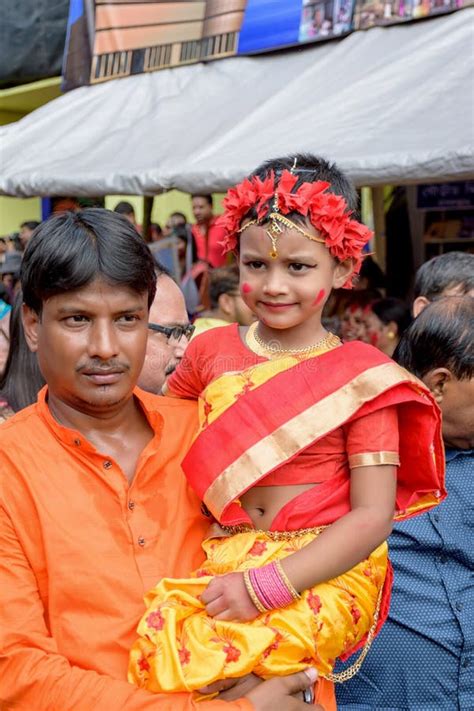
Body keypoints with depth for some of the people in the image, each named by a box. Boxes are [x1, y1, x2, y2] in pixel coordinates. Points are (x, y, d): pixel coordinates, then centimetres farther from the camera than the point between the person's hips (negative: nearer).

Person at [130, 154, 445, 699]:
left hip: (325, 571, -5)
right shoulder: (212, 351, 6)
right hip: (224, 560, 5)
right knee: (159, 629, -21)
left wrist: (266, 586, -19)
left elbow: (372, 517, -10)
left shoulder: (361, 376, -5)